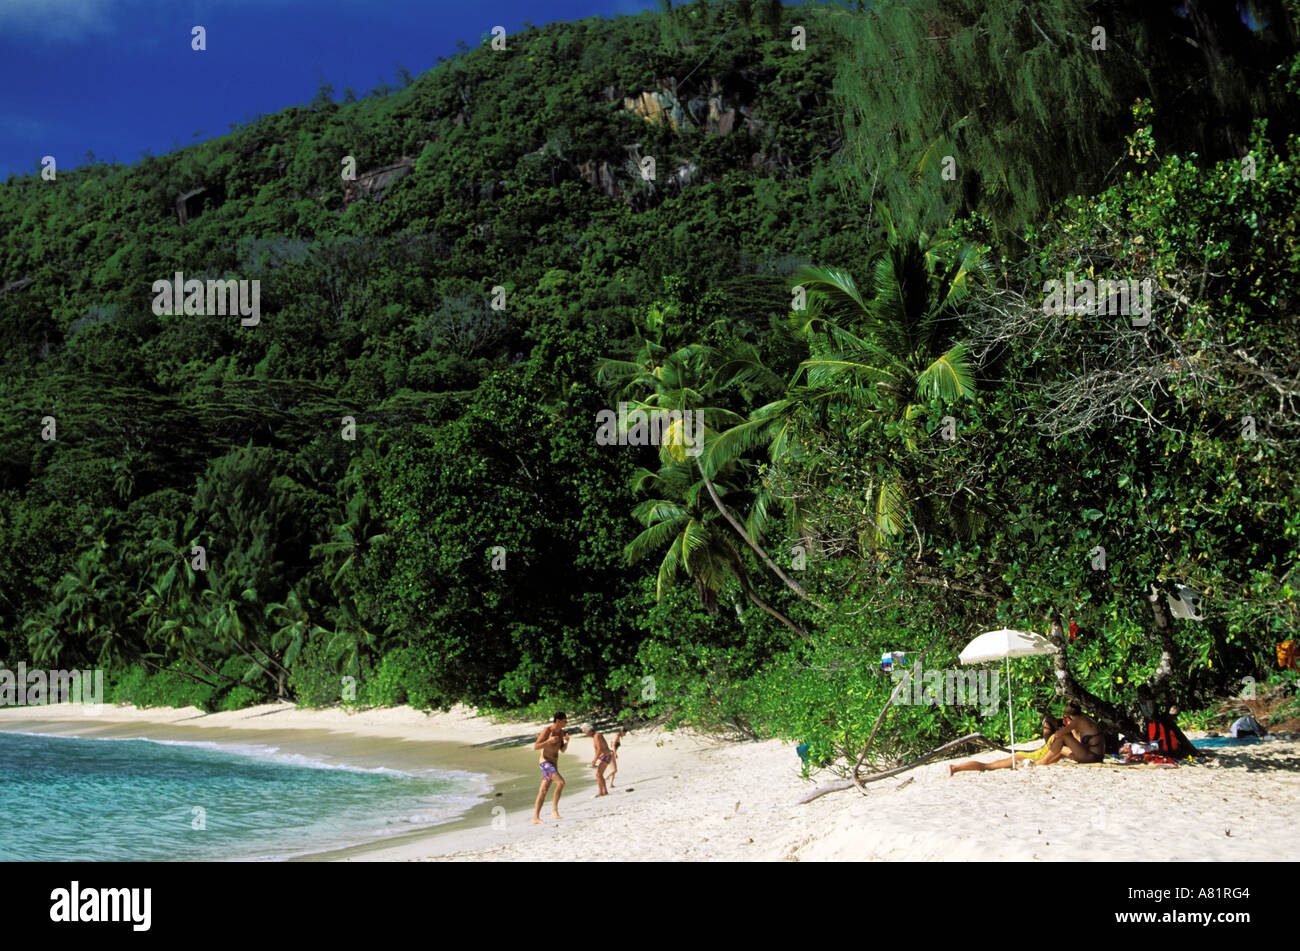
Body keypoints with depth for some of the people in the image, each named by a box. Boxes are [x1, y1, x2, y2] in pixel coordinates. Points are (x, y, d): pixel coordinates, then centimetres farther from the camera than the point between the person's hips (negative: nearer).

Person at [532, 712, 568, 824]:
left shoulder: (561, 732, 12)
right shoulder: (547, 731, -12)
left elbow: (562, 750, 17)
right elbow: (535, 747, -13)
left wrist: (566, 741, -2)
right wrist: (549, 741, -25)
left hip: (554, 764, 8)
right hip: (545, 762, -8)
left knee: (543, 792, 7)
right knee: (561, 782, -24)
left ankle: (536, 818, 8)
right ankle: (554, 809, -19)